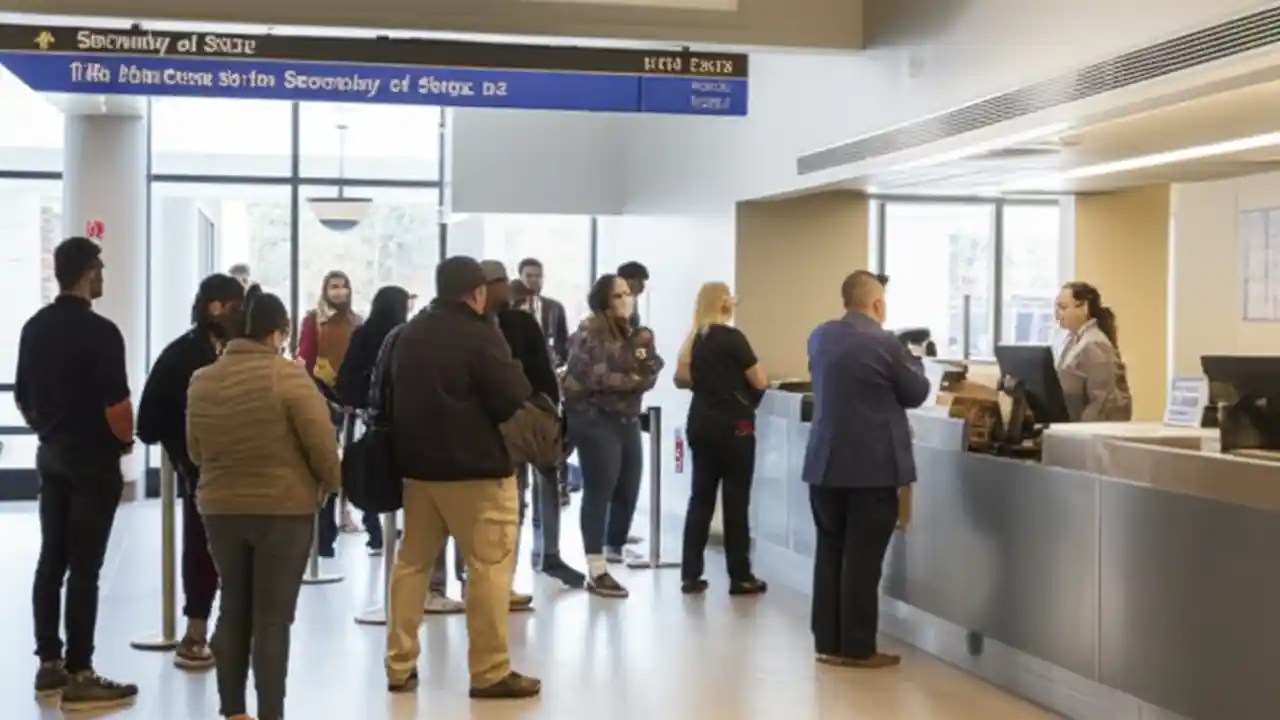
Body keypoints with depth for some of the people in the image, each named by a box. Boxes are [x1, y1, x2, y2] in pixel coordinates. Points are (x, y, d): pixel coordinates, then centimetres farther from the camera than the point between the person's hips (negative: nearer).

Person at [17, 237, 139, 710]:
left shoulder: (34, 328, 7)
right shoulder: (100, 331, -17)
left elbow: (22, 398, 13)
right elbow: (116, 406, -20)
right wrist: (125, 441, -2)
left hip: (51, 456, 8)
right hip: (93, 461, -8)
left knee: (51, 561, 12)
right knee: (84, 568, -5)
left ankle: (49, 665, 19)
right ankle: (79, 676, -2)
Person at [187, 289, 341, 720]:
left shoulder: (201, 381, 3)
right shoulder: (288, 377, -14)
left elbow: (195, 451, 11)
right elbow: (323, 445, -14)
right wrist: (330, 483, 4)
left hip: (220, 508, 5)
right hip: (284, 508, -5)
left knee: (233, 610, 15)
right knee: (273, 617, 1)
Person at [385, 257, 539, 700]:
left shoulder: (409, 334, 9)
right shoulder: (481, 335, -13)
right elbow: (512, 399, -14)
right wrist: (517, 378, 5)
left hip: (417, 464, 7)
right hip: (475, 467, -7)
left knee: (412, 561, 14)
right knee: (490, 567, 0)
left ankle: (400, 667, 17)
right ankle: (490, 673, 1)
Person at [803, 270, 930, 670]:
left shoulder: (820, 336, 6)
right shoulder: (885, 343, -14)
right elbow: (916, 394, -2)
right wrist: (912, 359, 17)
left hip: (825, 462, 6)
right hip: (872, 466, -6)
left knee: (829, 552, 11)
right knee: (863, 558, -2)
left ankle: (827, 642, 15)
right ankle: (857, 648, 3)